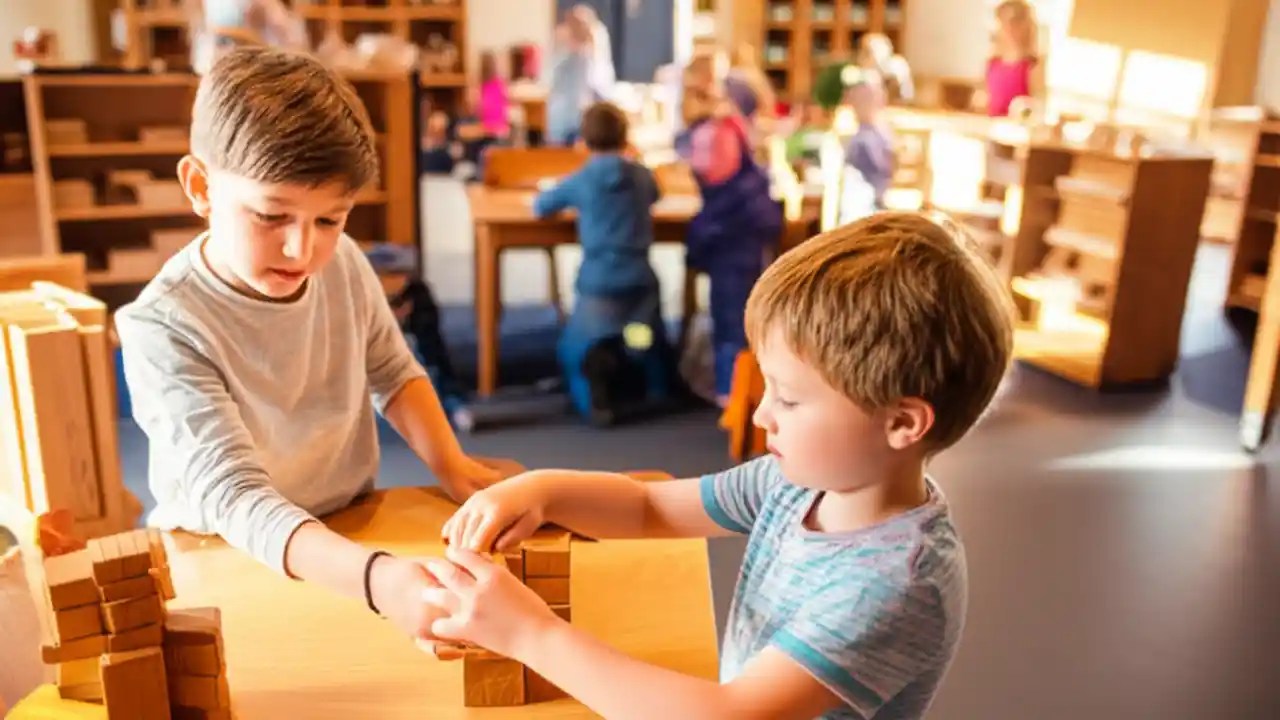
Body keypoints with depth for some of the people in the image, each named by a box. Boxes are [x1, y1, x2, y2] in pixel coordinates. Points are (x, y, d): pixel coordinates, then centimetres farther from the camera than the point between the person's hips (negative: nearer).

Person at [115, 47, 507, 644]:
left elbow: (392, 372, 10)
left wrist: (448, 463, -5)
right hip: (225, 561, -5)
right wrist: (375, 577, -49)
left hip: (348, 535, 5)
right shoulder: (164, 327, -24)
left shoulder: (344, 264, -8)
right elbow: (235, 497, -34)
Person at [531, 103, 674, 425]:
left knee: (577, 348, 11)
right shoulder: (643, 176, 6)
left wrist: (574, 202, 28)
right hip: (640, 281, 3)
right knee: (649, 346, 23)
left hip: (599, 284, -2)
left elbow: (539, 206, 11)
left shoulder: (582, 179, -2)